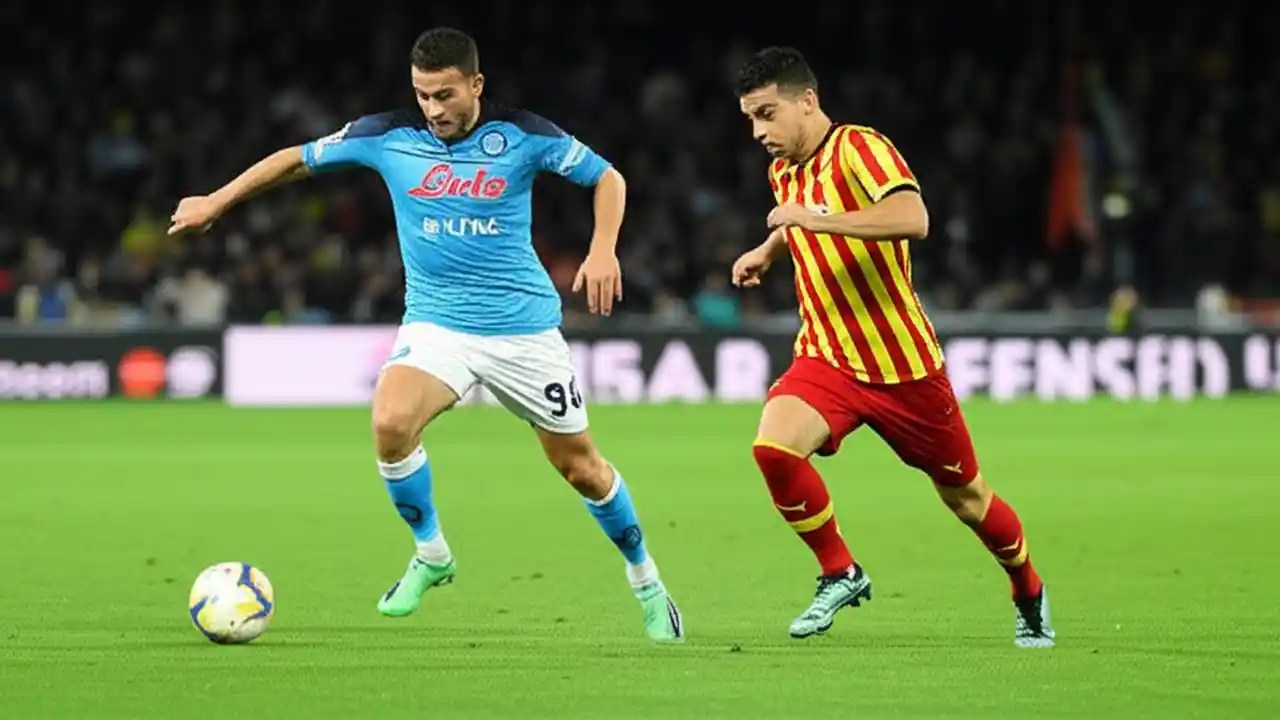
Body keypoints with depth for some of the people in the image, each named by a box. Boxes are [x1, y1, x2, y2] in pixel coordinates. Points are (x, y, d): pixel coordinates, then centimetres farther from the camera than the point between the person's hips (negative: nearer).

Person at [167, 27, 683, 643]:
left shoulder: (522, 135, -10)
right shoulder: (389, 135, -6)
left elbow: (607, 177, 0)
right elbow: (298, 158, 7)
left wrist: (602, 250, -16)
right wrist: (218, 200, 6)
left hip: (522, 325, -1)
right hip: (435, 321, 1)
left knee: (579, 464, 6)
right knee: (391, 422, -27)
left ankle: (646, 580, 30)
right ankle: (431, 555, -3)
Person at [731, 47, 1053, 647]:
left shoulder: (858, 148, -16)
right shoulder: (783, 173, 8)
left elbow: (912, 218, -35)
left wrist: (816, 220, -36)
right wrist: (769, 249, 19)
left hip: (904, 365, -5)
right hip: (826, 358, 5)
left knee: (964, 495, 9)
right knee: (773, 446, -25)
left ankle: (1029, 596, 36)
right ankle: (840, 574, -6)